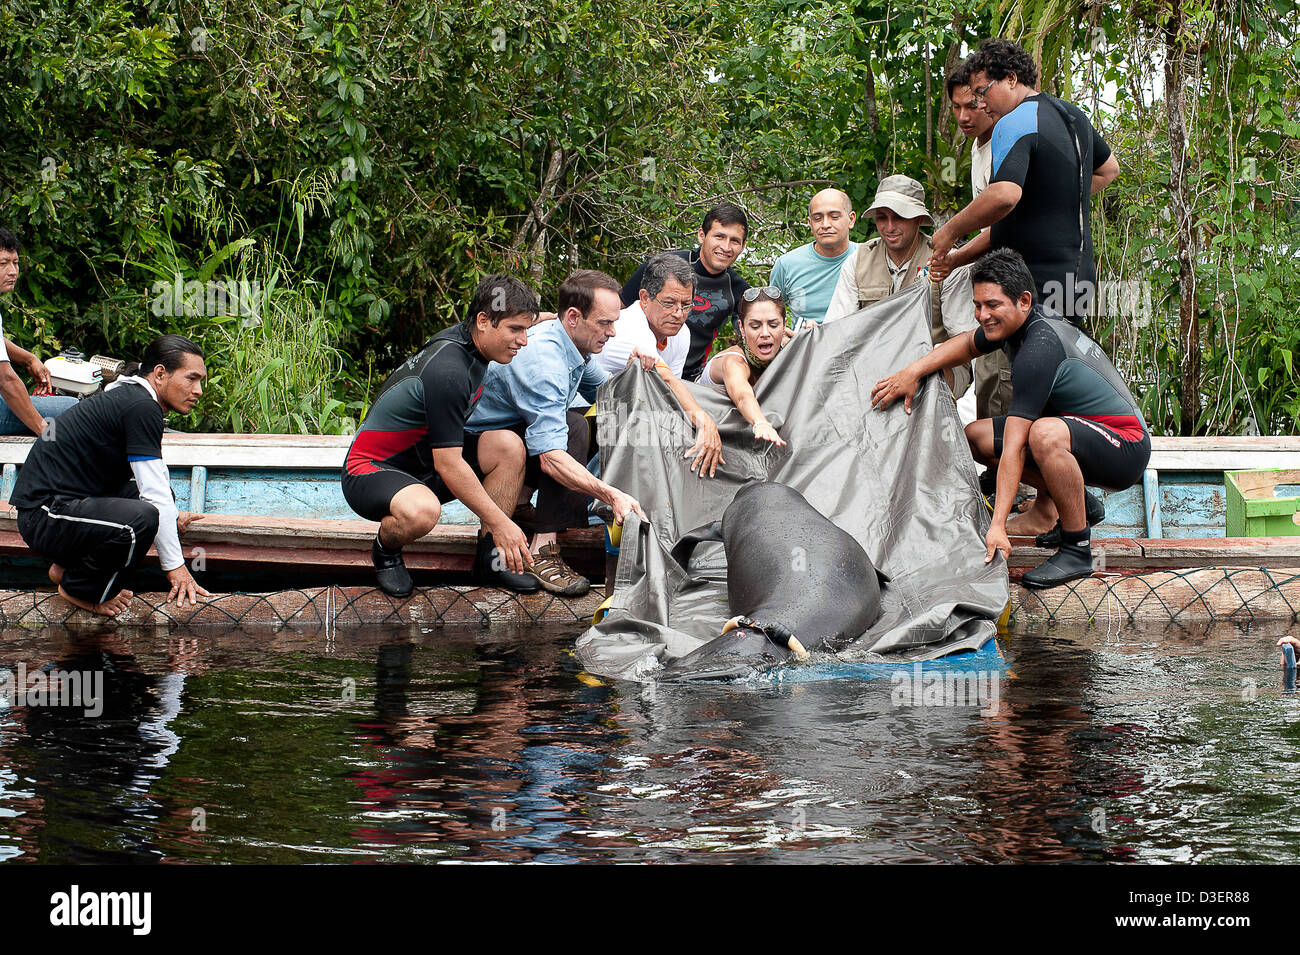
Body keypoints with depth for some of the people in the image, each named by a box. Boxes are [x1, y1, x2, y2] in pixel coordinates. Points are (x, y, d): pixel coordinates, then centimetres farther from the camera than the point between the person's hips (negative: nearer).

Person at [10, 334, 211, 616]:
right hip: (45, 515, -11)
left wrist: (171, 517, 37)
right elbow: (155, 496, -16)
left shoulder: (130, 396, 14)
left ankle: (68, 566, 14)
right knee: (142, 518, -32)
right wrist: (175, 567, -11)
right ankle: (78, 590, -6)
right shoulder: (141, 407, -17)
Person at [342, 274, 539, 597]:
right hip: (371, 471, -9)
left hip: (421, 464, 9)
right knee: (421, 511, -41)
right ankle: (385, 549, -5)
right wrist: (499, 522, -24)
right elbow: (448, 464, -27)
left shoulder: (465, 337, -2)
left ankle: (490, 558, -2)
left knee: (509, 446, -8)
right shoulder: (447, 372, -30)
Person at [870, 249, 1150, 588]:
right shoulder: (1021, 320, 0)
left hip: (1126, 449, -10)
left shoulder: (1038, 348, -27)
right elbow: (966, 344, 20)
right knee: (975, 436, 5)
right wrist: (913, 372, 3)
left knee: (1044, 433, -40)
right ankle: (1078, 505, 13)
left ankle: (1076, 549, -23)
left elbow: (1014, 445, -31)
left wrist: (998, 525, -33)